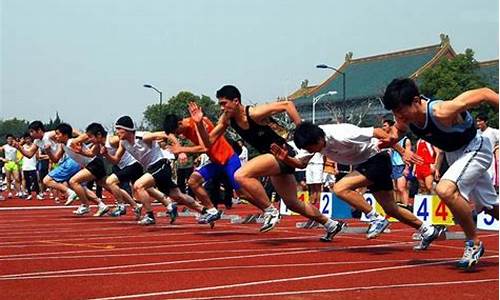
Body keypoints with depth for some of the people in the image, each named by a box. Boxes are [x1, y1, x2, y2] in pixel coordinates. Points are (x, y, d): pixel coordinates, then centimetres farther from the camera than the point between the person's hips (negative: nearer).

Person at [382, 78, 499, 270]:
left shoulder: (442, 112, -36)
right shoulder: (405, 120, -16)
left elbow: (484, 94, -28)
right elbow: (398, 129, 8)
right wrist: (393, 138, -16)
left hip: (474, 149, -8)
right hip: (453, 154, 8)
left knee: (445, 190, -31)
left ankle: (474, 243, -13)